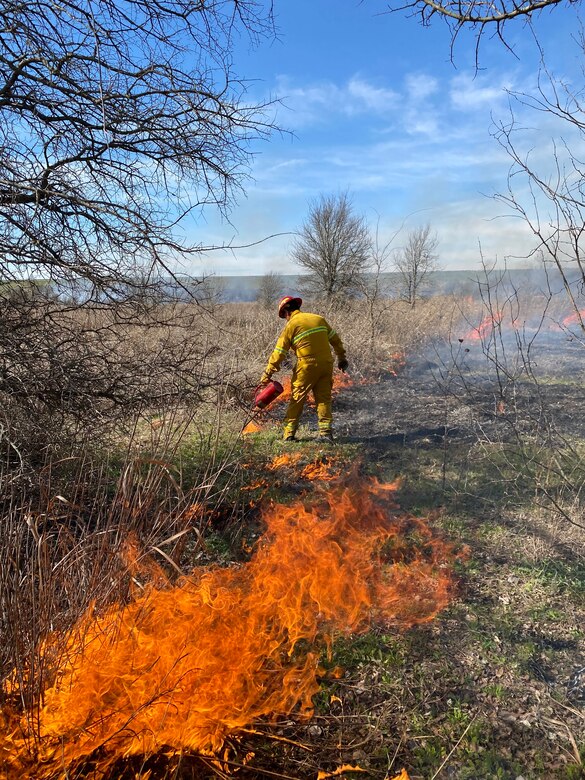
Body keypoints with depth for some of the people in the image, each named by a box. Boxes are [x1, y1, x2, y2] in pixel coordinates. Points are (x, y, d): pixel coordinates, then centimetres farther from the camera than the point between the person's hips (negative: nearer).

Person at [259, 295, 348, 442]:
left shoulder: (291, 325, -5)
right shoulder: (319, 319, 10)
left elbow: (279, 353, -6)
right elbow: (335, 339, 16)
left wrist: (267, 373, -2)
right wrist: (341, 357, 26)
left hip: (307, 366, -5)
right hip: (326, 364, 5)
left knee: (296, 400, 6)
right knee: (324, 398, 11)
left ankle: (289, 433, 6)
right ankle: (326, 431, 5)